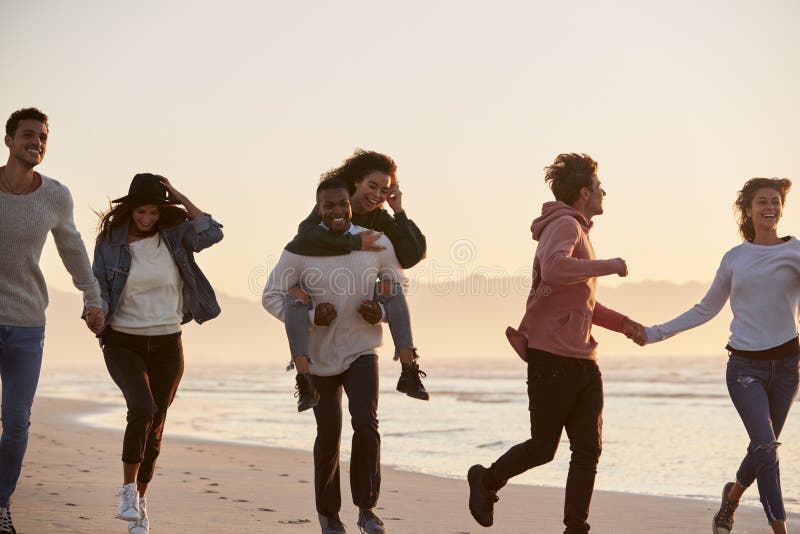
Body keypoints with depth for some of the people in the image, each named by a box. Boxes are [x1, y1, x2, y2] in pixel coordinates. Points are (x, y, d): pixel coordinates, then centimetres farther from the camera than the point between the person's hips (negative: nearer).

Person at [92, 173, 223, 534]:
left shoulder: (173, 236, 0)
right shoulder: (110, 241, -2)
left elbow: (210, 234, -17)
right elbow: (98, 290, 1)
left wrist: (180, 197, -13)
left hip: (167, 344, 2)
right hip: (123, 342, -2)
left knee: (155, 426, 8)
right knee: (142, 408, -27)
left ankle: (140, 500, 24)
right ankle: (128, 489, -13)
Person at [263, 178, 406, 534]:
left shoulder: (377, 243, -7)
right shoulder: (300, 250, -11)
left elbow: (397, 284, 8)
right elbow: (271, 296, -5)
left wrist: (383, 312, -12)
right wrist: (309, 316, -20)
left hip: (361, 349, 0)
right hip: (320, 354, 0)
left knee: (366, 422, -19)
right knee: (328, 436, 9)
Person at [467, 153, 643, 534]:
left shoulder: (576, 229, 22)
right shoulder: (564, 225, -9)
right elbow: (554, 269, -32)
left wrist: (622, 323, 19)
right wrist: (609, 265, -23)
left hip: (583, 360, 9)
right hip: (553, 359, -9)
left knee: (588, 450, 3)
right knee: (543, 448, 3)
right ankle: (486, 481, 27)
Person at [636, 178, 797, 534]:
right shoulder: (734, 258, 8)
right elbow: (706, 310, 17)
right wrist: (656, 333, 14)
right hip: (745, 365, 0)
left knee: (762, 448, 10)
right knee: (765, 446, -16)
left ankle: (732, 498, 38)